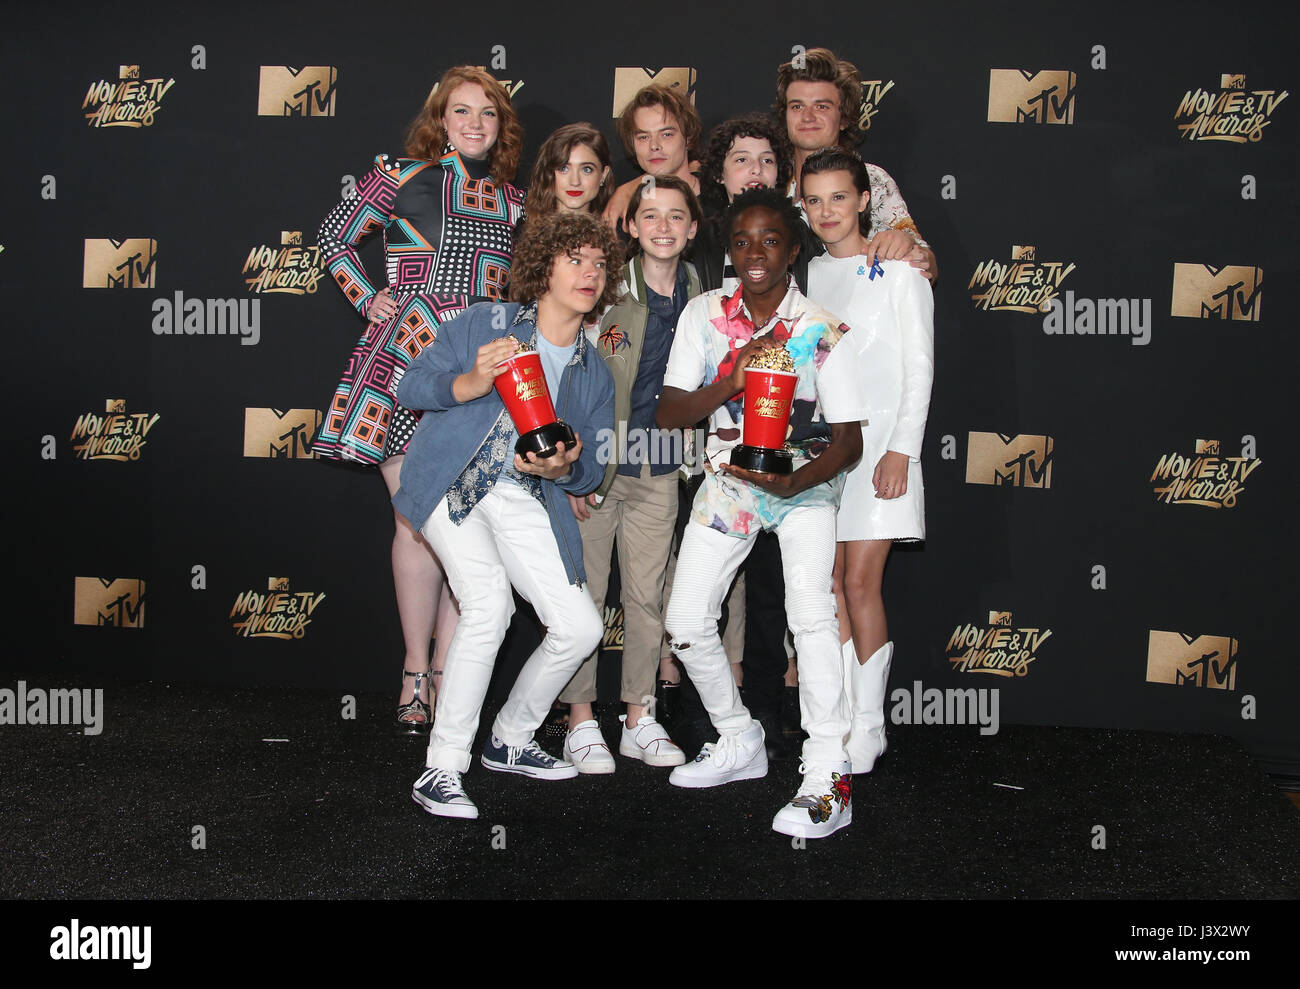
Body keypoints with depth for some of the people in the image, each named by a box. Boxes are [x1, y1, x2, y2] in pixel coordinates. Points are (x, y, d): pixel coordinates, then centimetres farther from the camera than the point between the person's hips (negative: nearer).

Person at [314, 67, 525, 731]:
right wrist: (368, 300, 6)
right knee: (421, 520, -5)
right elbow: (334, 237, 16)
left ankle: (448, 670, 9)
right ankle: (415, 671, 8)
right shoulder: (403, 178, 7)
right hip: (405, 362, -3)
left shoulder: (513, 202, 17)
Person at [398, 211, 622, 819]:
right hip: (451, 487, -5)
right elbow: (410, 386, -2)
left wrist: (564, 468, -13)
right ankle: (442, 769, -17)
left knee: (580, 627, -4)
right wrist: (468, 384, -22)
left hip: (528, 501, 5)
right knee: (489, 597, -28)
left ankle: (511, 740, 21)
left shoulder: (594, 375, 13)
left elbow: (592, 472, 11)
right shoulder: (485, 323, 1)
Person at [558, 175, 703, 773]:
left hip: (659, 469, 4)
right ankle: (581, 721, 13)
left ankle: (638, 720, 20)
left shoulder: (696, 295, 6)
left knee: (647, 595, 8)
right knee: (584, 593, 1)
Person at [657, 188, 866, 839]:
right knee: (686, 620, 0)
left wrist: (795, 483, -31)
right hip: (727, 481, 4)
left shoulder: (823, 332, -14)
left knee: (810, 610, -23)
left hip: (805, 482, -3)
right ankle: (739, 742, 23)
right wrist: (729, 384, -25)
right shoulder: (704, 314, -6)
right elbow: (668, 413, -8)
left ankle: (827, 776, -16)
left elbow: (849, 439, -13)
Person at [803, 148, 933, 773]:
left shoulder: (898, 270, -1)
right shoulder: (807, 275, 14)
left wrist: (901, 450, -13)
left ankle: (868, 730, 4)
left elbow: (919, 367, -5)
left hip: (879, 443, -5)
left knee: (860, 583, -8)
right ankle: (843, 723, 12)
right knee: (827, 585, 2)